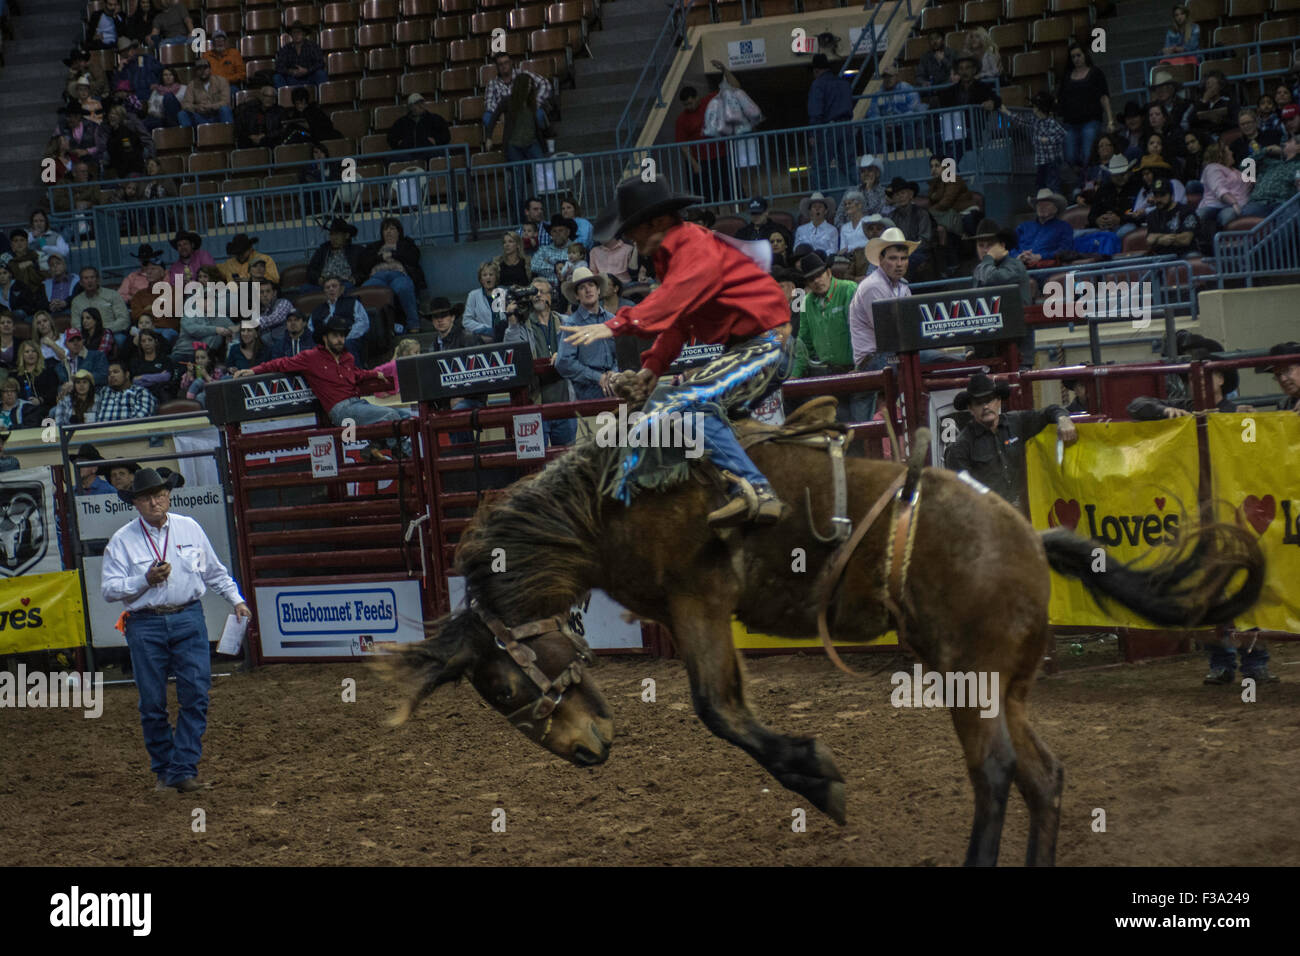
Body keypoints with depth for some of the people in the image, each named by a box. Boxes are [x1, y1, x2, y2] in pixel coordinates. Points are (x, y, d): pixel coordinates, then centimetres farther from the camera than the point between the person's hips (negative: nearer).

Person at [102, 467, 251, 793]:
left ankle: (183, 771, -7)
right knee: (152, 704, 3)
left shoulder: (190, 528, 7)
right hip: (145, 626, -1)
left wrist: (236, 600, 12)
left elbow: (214, 571, 19)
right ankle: (163, 771, 17)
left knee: (196, 695, -9)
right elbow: (108, 589, -5)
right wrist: (146, 579, -17)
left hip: (188, 620, 1)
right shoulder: (122, 540, -1)